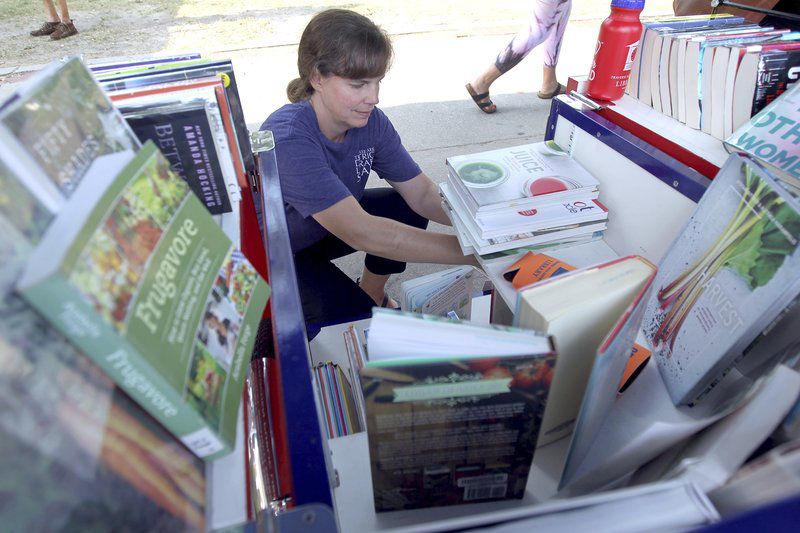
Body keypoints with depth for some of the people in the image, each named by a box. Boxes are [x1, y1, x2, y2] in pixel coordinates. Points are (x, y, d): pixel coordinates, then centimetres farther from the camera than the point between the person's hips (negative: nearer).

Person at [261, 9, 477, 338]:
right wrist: (475, 252, -46)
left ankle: (374, 293, 15)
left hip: (323, 230, 7)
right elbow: (361, 233, -45)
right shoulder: (288, 139, -36)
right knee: (354, 314, -24)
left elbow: (422, 195, -13)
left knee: (409, 210, -7)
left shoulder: (370, 121, -15)